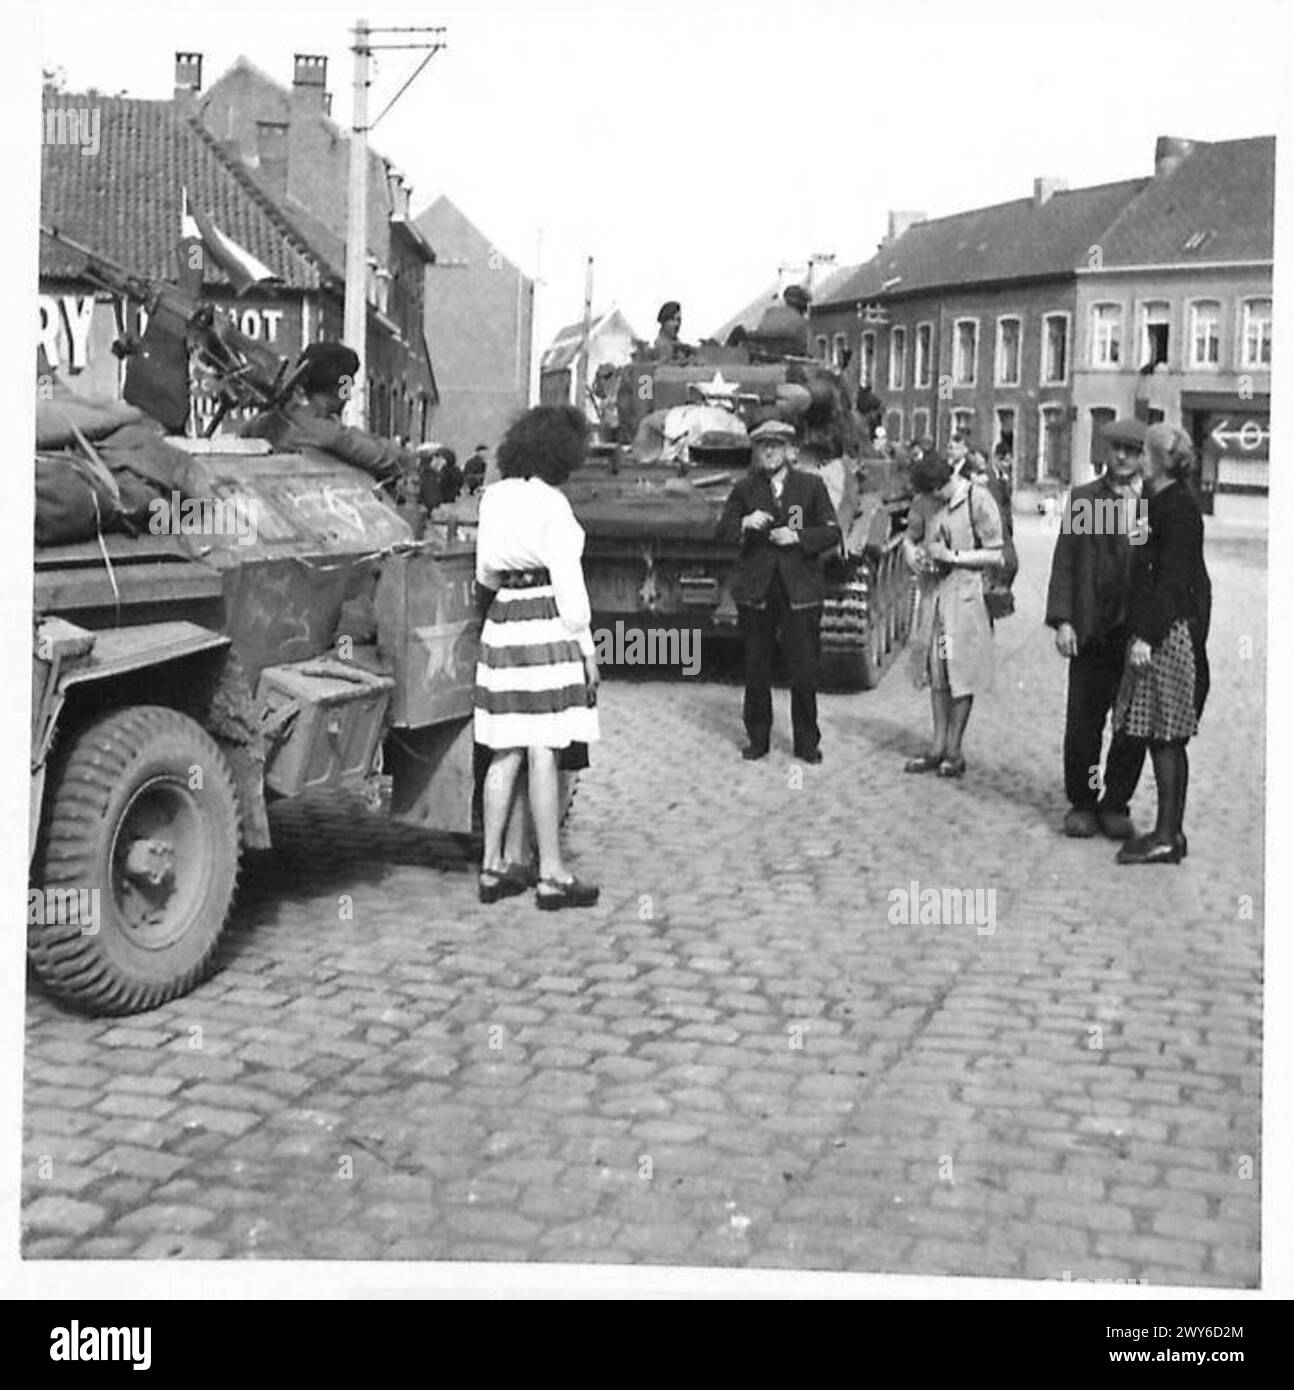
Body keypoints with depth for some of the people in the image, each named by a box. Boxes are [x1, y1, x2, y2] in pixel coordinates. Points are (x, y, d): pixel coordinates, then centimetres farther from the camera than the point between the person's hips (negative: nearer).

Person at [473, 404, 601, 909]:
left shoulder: (493, 497, 8)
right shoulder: (551, 504, -12)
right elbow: (568, 584, -12)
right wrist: (587, 650, -6)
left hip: (501, 622, 7)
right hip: (545, 626, -7)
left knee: (505, 753, 12)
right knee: (543, 753, -2)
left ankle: (493, 867, 18)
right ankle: (551, 875, 5)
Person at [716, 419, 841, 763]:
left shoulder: (811, 486, 4)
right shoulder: (745, 488, 8)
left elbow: (832, 532, 1)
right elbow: (723, 531, 6)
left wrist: (798, 537, -13)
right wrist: (745, 524, -14)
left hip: (800, 590, -2)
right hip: (755, 590, 2)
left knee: (803, 671, -1)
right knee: (756, 670, 6)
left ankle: (806, 742, 10)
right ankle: (757, 739, 18)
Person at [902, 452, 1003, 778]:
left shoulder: (979, 501, -10)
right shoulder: (931, 504, 6)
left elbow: (995, 554, -10)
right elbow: (910, 536, 20)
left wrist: (953, 556, -16)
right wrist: (910, 550, -3)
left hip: (964, 595, -6)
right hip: (933, 593, 6)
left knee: (961, 674, -1)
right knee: (936, 671, 9)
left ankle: (954, 750, 7)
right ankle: (937, 747, 16)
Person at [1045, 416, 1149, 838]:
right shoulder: (1082, 498, 7)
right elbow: (1064, 563, 3)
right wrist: (1062, 620, -7)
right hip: (1092, 631, 0)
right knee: (1082, 724, 5)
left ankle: (1115, 804, 19)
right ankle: (1081, 803, 19)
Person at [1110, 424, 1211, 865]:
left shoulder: (1177, 506, -13)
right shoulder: (1167, 502, 16)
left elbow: (1172, 578, -19)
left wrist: (1146, 635, -21)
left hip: (1169, 633, -10)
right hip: (1164, 630, 10)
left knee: (1165, 737, -6)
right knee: (1166, 738, 11)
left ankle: (1167, 837, -3)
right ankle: (1170, 832, 17)